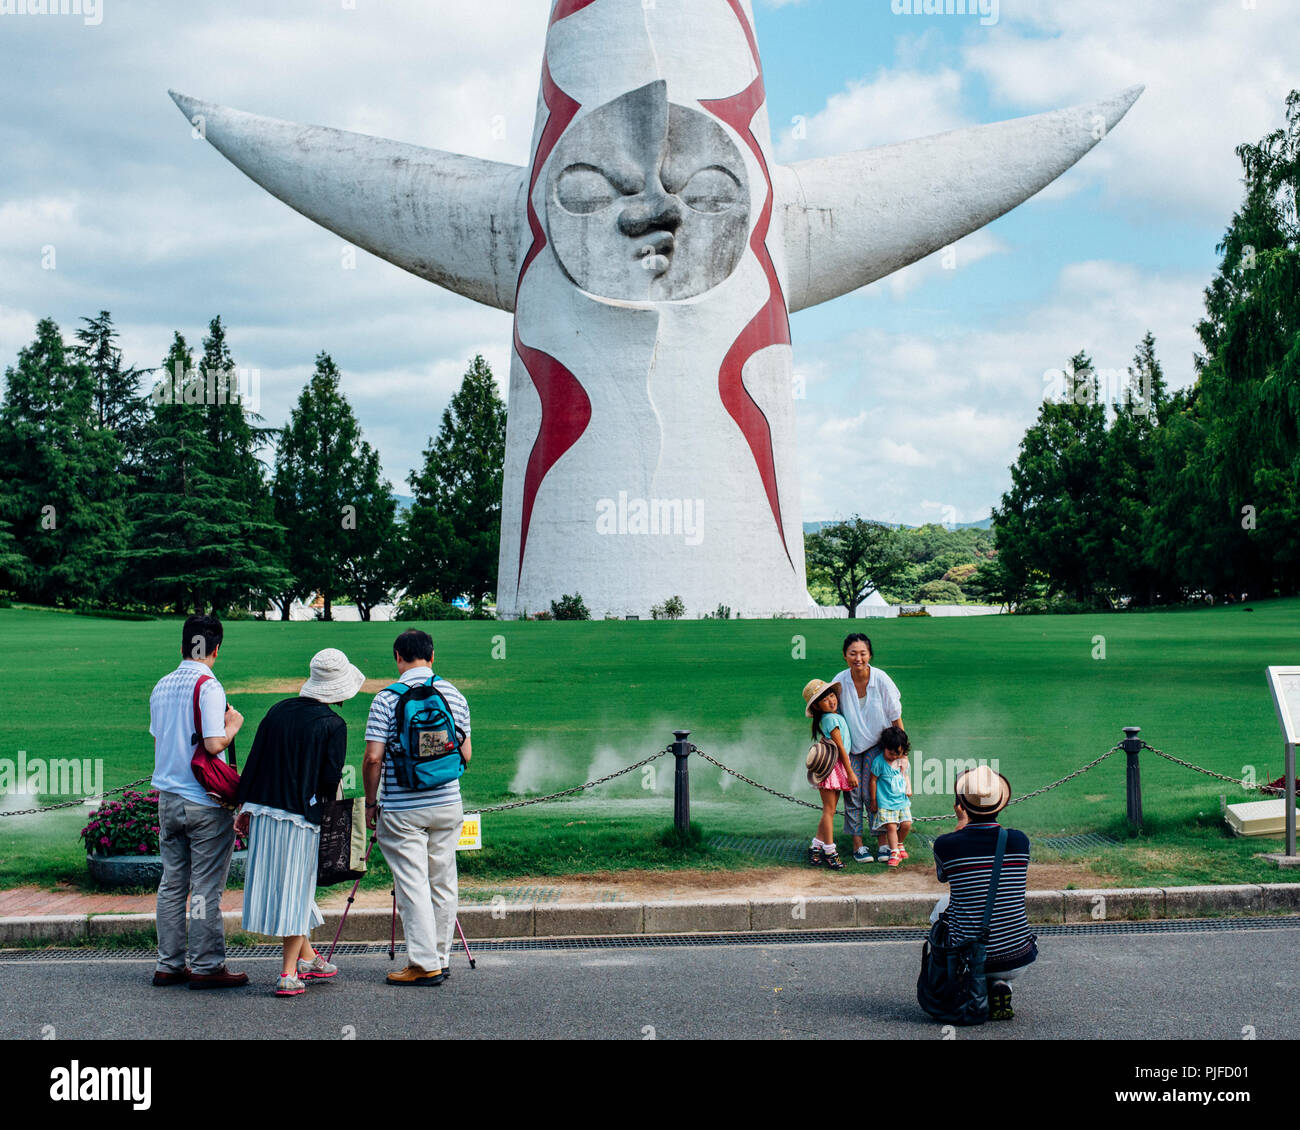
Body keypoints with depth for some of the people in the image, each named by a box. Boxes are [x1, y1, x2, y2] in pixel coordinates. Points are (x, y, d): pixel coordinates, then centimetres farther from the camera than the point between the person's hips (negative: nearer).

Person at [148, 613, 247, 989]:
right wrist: (233, 724, -4)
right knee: (206, 887, -1)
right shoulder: (208, 687, -14)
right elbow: (214, 744, -21)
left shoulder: (161, 687, 9)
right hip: (204, 802, -7)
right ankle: (206, 967, 4)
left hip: (167, 798, 7)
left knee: (172, 883, 12)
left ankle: (169, 964, 16)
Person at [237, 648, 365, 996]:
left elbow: (254, 761, 7)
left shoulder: (278, 710, 6)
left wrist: (247, 806, 14)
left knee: (281, 881, 16)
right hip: (302, 816, -5)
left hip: (263, 810, 6)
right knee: (296, 888, 3)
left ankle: (307, 957, 30)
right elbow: (330, 781, -12)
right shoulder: (333, 725, -9)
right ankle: (289, 974, 5)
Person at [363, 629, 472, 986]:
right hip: (448, 803, 4)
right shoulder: (455, 695, 4)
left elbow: (373, 758, -12)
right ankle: (441, 958, 19)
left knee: (412, 884, -1)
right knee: (443, 884, 12)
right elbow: (465, 754, 9)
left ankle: (424, 964, -1)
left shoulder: (387, 698, -8)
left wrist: (370, 802, 1)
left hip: (402, 809, -4)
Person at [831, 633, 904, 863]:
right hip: (850, 746, 1)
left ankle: (883, 842, 4)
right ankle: (857, 844, 8)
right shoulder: (840, 681, -13)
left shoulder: (881, 680, -16)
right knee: (852, 794, -1)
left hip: (876, 745, -1)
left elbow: (896, 718, -7)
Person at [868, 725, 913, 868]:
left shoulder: (902, 760, 3)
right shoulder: (879, 761, -13)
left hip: (902, 799, 5)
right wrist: (873, 800, -2)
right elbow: (873, 780, -6)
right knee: (891, 825, -13)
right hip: (885, 801, -5)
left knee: (906, 824, -1)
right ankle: (894, 852, -5)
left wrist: (908, 788, 4)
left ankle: (899, 844, 25)